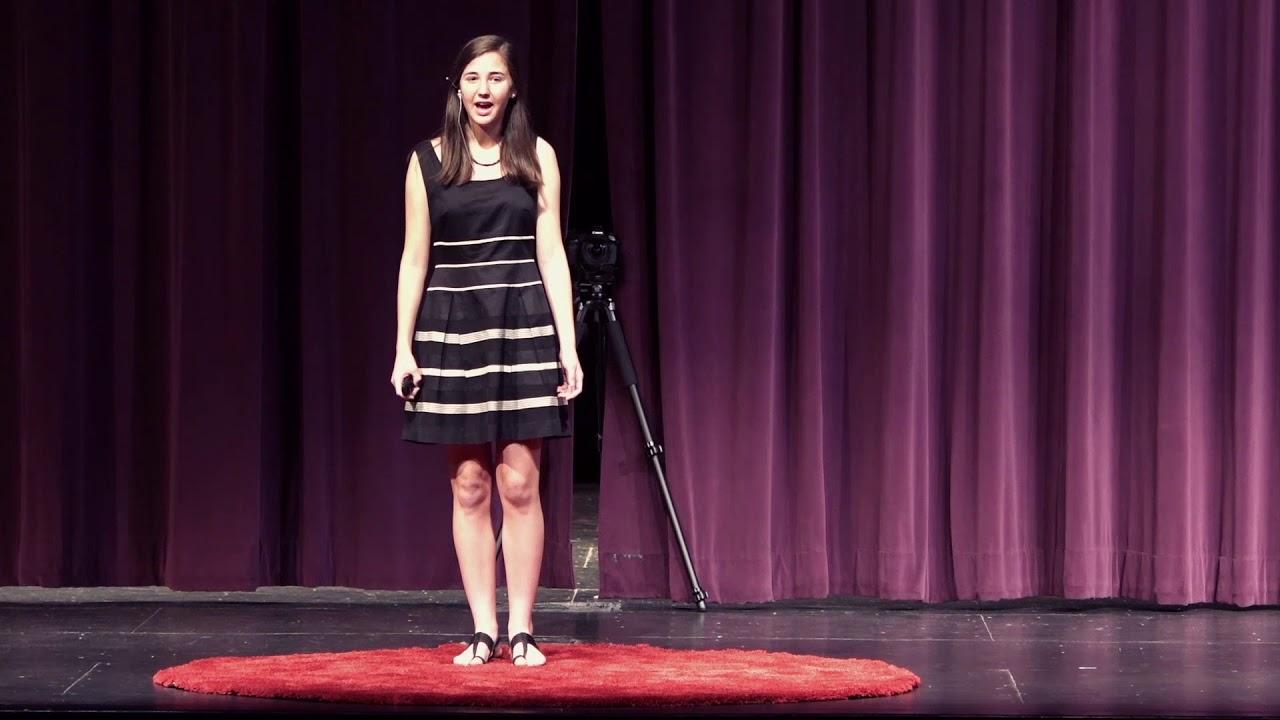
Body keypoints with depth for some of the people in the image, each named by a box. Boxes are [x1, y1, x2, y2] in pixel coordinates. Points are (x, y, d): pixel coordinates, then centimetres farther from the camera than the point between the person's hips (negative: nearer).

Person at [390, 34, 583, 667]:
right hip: (452, 330, 1)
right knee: (469, 486, 1)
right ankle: (483, 630, 6)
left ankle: (521, 629, 1)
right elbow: (414, 260, 5)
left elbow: (551, 253, 3)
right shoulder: (428, 161, 4)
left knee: (520, 484, -3)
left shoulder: (536, 156, 5)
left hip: (523, 326, 0)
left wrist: (568, 346, -3)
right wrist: (403, 348, -1)